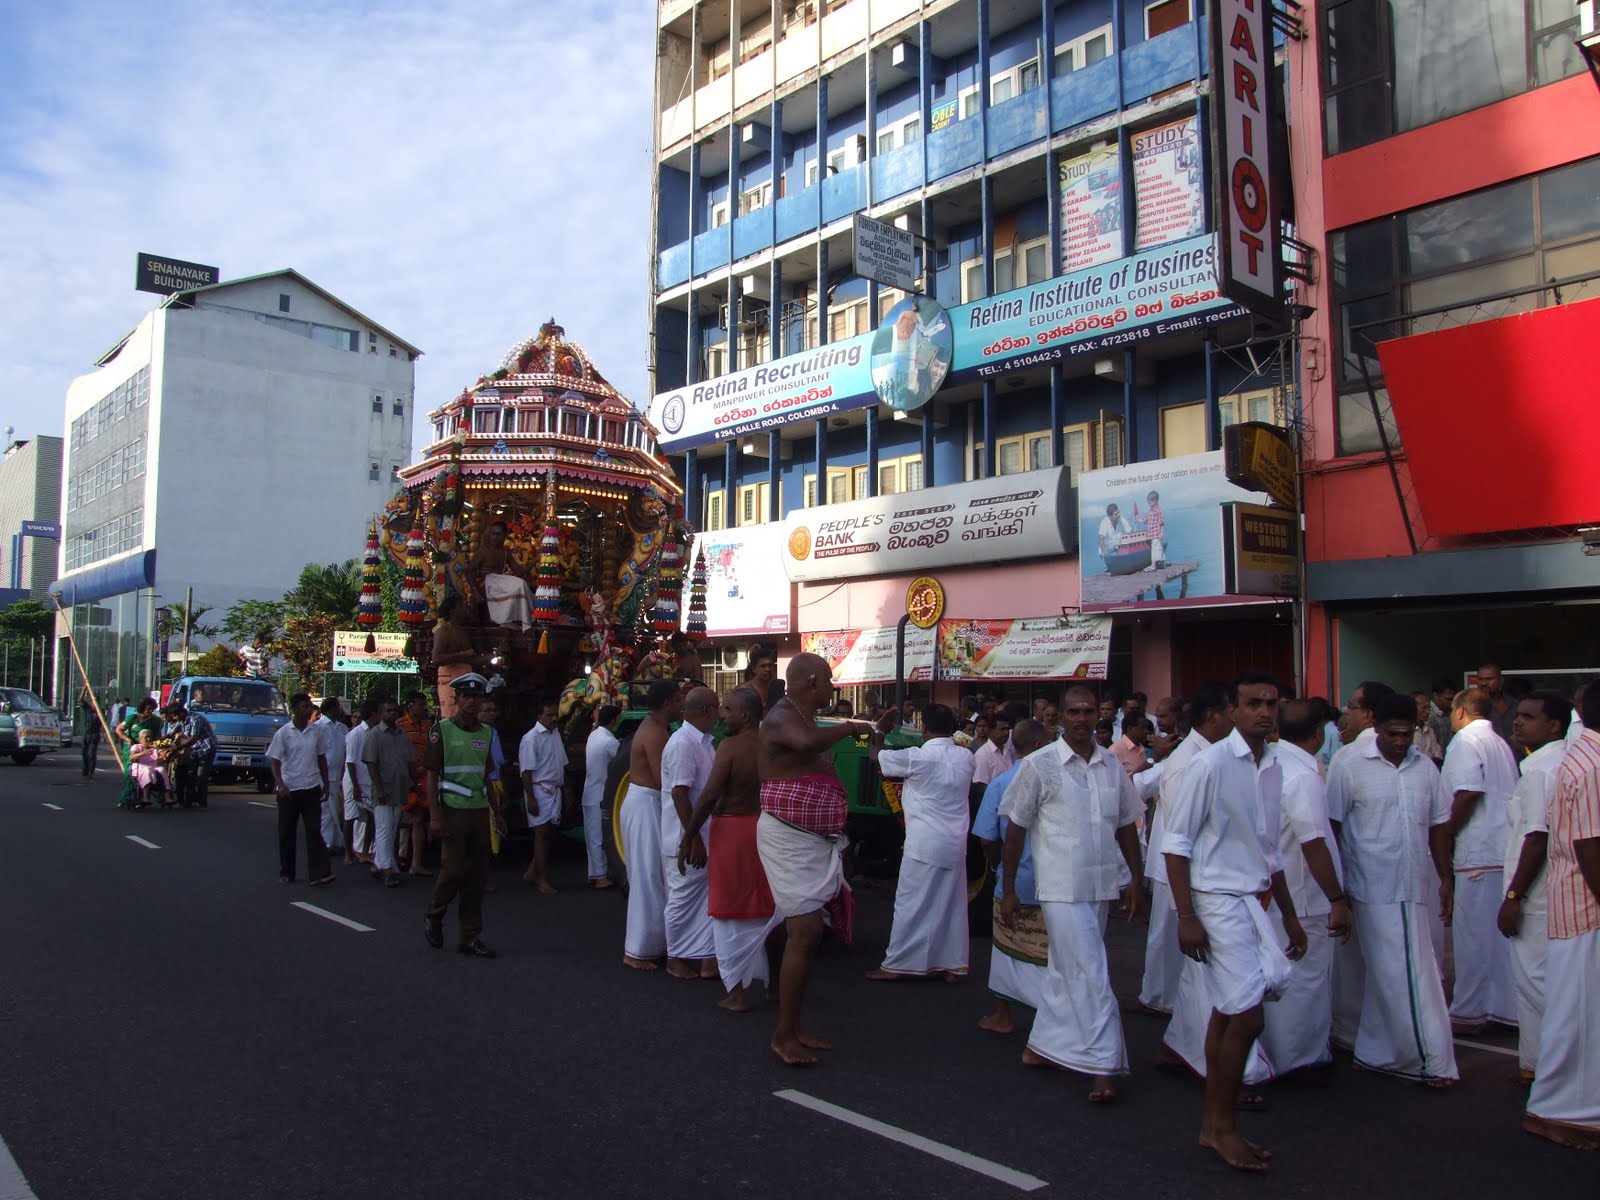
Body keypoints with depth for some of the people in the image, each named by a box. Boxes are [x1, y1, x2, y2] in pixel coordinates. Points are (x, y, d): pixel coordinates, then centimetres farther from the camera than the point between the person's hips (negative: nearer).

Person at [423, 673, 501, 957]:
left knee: (478, 873, 5)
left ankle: (471, 937, 14)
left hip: (480, 810, 5)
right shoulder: (442, 729, -4)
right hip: (454, 809, -5)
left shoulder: (486, 732, 12)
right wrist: (434, 816, -12)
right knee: (455, 869, -5)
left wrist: (496, 812, 17)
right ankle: (433, 916, 24)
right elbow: (432, 774, -6)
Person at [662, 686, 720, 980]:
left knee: (707, 897, 12)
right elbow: (679, 793, -25)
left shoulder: (703, 743, 11)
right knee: (684, 899, 4)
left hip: (703, 837, 9)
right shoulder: (682, 744, -20)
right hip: (685, 841, -9)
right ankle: (676, 959, 18)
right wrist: (694, 840, -25)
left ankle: (708, 958, 19)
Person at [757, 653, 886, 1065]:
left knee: (805, 933, 13)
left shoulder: (806, 718, 14)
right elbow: (808, 742, -40)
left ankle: (794, 1027, 23)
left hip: (815, 840, 10)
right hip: (788, 837, -10)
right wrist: (852, 726, -27)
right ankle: (783, 1035, -3)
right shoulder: (781, 717, -17)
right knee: (805, 932, -13)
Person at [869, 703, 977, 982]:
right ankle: (951, 965, 16)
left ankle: (895, 965, 6)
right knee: (952, 904, 11)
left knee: (912, 904, 1)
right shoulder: (966, 757, 3)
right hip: (955, 843, 5)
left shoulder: (917, 757, -14)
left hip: (924, 844, -5)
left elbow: (876, 757, -3)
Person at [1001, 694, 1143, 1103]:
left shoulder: (1113, 767, 6)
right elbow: (1016, 830, -4)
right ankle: (1102, 1066, 1)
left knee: (1065, 971, 15)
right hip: (1062, 889, -5)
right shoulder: (1039, 766, -7)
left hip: (1102, 887, 5)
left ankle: (1041, 1045, 28)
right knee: (1090, 975, -7)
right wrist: (1008, 891, -3)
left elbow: (1127, 826, 15)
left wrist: (1136, 879, 9)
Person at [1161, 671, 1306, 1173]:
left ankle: (1213, 1123, 23)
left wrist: (1290, 915, 21)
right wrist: (1186, 917, -15)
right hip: (1218, 900, -7)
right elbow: (1176, 842, -12)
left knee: (1228, 1013, 12)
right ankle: (1223, 1126, 10)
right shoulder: (1211, 763, -13)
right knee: (1247, 1015, -7)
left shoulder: (1273, 766, 9)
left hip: (1253, 900, 7)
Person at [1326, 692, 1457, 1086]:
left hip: (1414, 887, 5)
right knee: (1399, 974, -2)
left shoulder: (1425, 768, 7)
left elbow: (1438, 825, 14)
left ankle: (1377, 1052, 24)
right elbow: (1331, 825, -5)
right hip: (1373, 888, -4)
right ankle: (1431, 1059, 6)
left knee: (1383, 973, 12)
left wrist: (1445, 879, 12)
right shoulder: (1349, 767, -7)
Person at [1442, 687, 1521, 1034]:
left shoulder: (1466, 739, -9)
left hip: (1479, 852, -8)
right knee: (1501, 932, 13)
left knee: (1472, 933, -1)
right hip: (1504, 848, 9)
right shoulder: (1500, 743, 18)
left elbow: (1467, 794, -19)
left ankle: (1468, 1012, 6)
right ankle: (1503, 1006, 18)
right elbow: (1507, 794, 19)